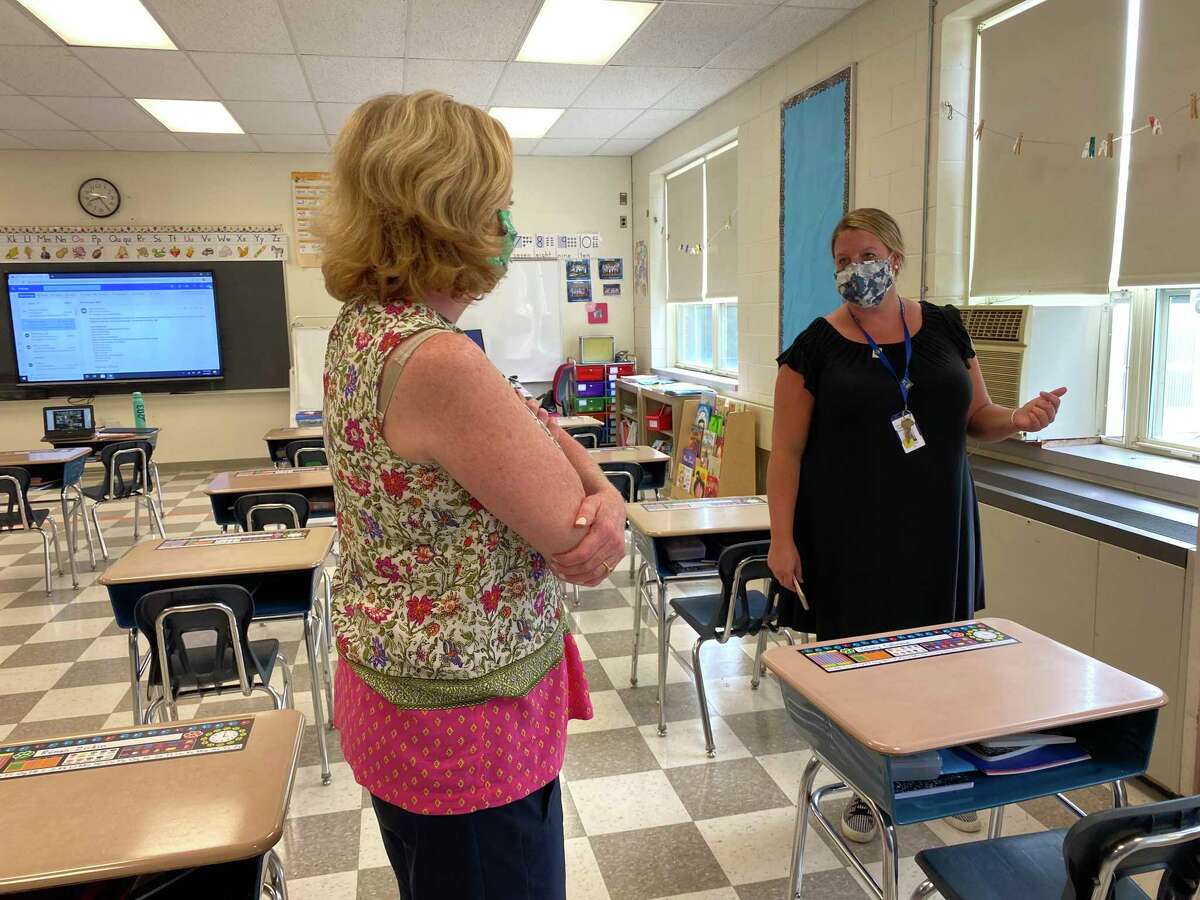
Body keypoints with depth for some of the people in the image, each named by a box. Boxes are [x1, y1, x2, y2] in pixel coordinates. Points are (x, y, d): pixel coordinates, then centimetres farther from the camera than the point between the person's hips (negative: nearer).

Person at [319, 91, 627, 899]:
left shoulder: (363, 327, 2)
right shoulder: (438, 362, -29)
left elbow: (533, 438, 3)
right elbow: (587, 552, -22)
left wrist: (602, 494, -16)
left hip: (400, 682, 9)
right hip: (469, 721, -9)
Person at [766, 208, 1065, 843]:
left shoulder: (944, 327, 5)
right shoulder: (816, 347, -5)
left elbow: (977, 418, 12)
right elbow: (787, 450, -6)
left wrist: (1019, 418, -10)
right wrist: (782, 539, -12)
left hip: (937, 528, 3)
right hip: (850, 539, -3)